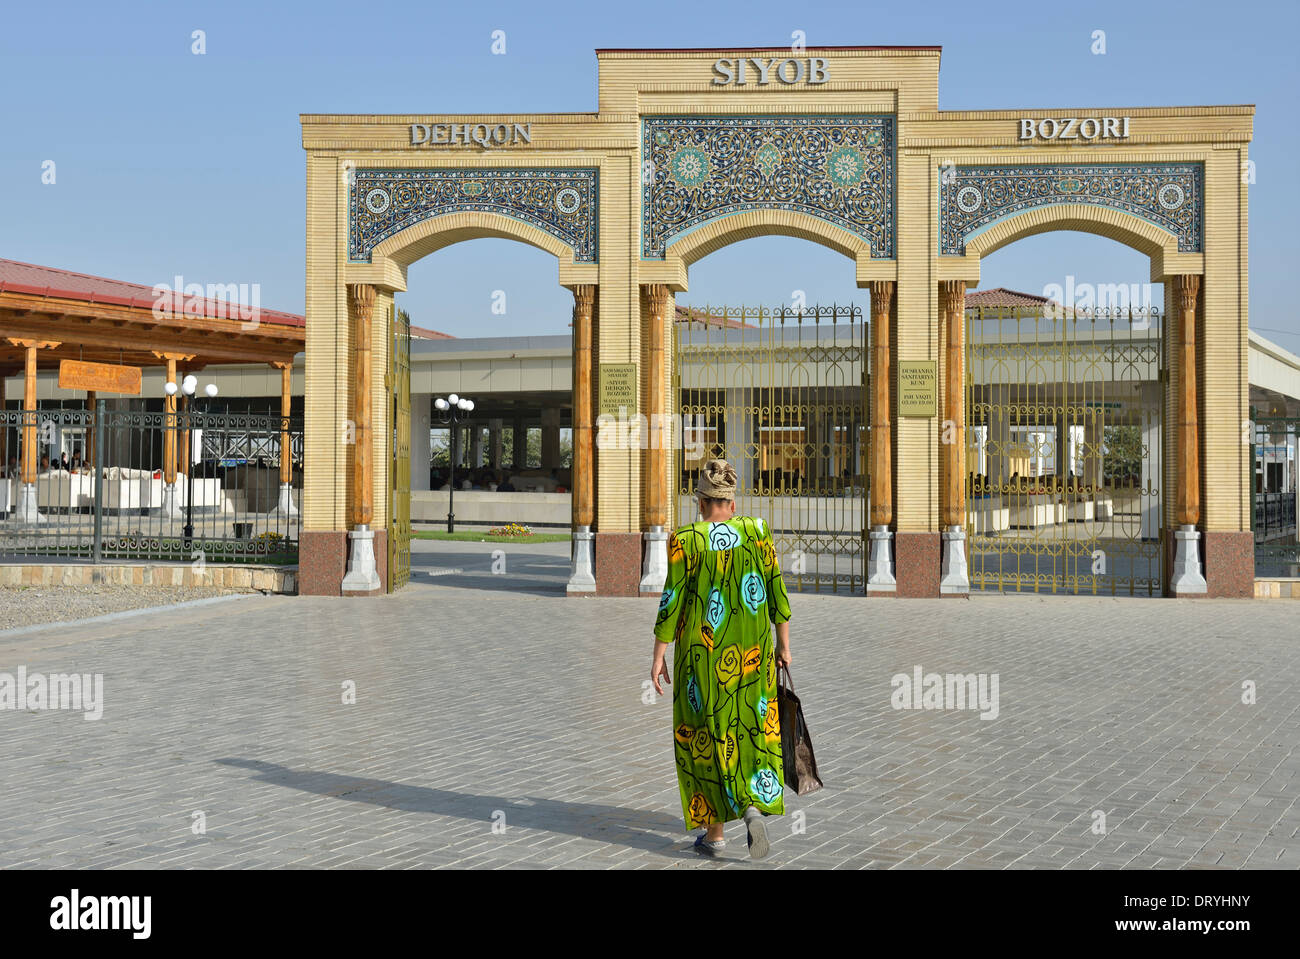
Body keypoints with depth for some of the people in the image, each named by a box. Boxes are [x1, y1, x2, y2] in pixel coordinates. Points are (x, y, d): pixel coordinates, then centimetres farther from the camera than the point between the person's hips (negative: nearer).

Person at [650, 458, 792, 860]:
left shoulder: (685, 540, -10)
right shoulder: (757, 531, -2)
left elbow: (671, 600, -11)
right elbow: (776, 591, 0)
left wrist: (658, 656, -4)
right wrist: (784, 644, 10)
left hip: (702, 655, -2)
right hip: (752, 653, 2)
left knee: (706, 737, 10)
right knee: (753, 729, 16)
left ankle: (715, 832, 14)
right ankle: (754, 807, -6)